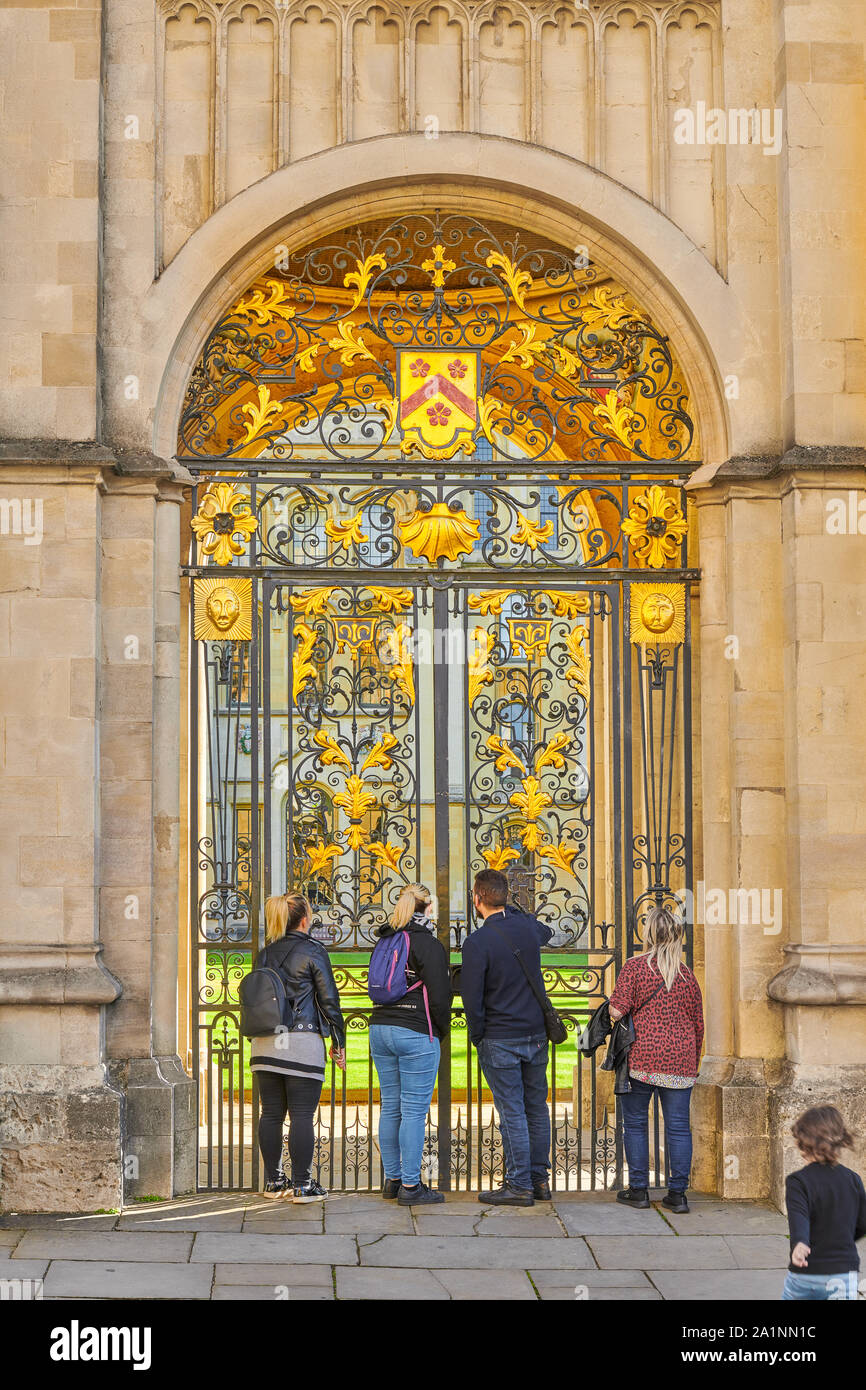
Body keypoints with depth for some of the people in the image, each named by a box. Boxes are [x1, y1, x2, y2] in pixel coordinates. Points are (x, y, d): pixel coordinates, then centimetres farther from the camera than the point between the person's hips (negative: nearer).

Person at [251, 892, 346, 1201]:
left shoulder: (265, 955, 11)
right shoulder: (313, 952, -5)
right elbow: (329, 1000, -4)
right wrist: (338, 1042, 4)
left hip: (265, 1044, 6)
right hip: (302, 1042, -6)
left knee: (271, 1114, 10)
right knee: (302, 1115, -2)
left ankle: (273, 1181, 16)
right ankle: (302, 1184, -1)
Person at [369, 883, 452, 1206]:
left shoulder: (386, 942, 11)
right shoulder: (429, 945, -11)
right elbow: (439, 996, -13)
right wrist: (441, 1031, 4)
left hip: (380, 1029, 7)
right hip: (416, 1034, -7)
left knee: (390, 1107, 13)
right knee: (414, 1111, -3)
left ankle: (392, 1179, 20)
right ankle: (410, 1186, -2)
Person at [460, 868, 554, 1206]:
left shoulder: (477, 941, -16)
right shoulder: (527, 927, 2)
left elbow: (472, 998, -16)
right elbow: (546, 932, 30)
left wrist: (477, 1036, -1)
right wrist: (512, 911, 30)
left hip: (500, 1039, -6)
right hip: (537, 1033, 6)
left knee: (512, 1113, -1)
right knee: (536, 1108, 13)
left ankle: (519, 1185, 3)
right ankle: (540, 1179, 20)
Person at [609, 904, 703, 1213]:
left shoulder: (634, 967, -5)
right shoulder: (687, 976, 7)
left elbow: (617, 1010, -12)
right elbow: (698, 1025, 12)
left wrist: (612, 1002, 12)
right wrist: (694, 1063, 24)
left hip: (641, 1058, -3)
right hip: (680, 1061, 3)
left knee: (635, 1122, 9)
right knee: (678, 1126, 6)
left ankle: (638, 1190, 11)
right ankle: (677, 1193, 6)